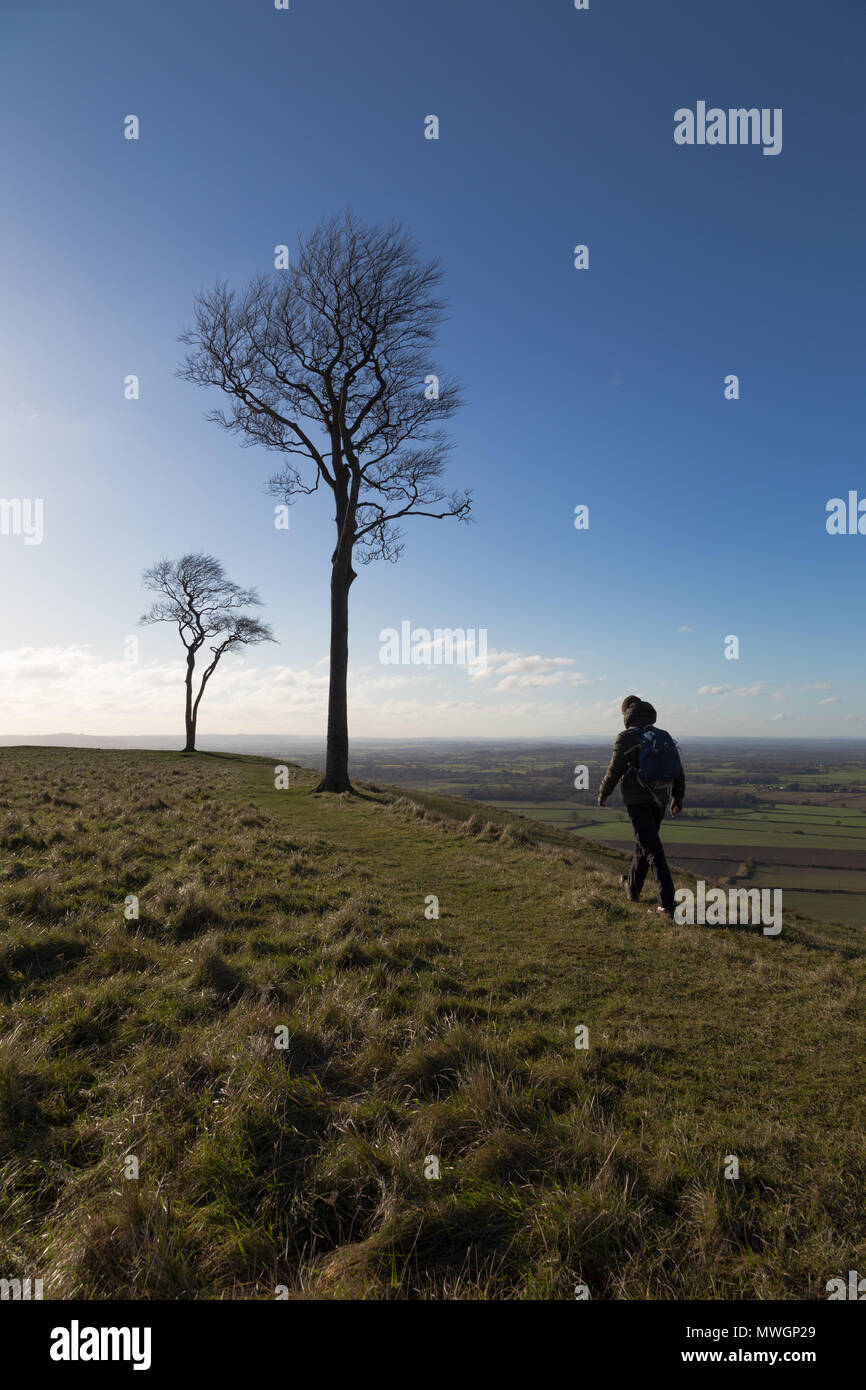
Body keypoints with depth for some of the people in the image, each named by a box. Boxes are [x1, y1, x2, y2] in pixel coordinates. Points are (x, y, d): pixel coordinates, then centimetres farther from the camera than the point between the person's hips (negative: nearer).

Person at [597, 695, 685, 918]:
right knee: (645, 842, 22)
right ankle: (633, 887, 40)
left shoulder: (625, 738, -10)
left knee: (653, 850, -6)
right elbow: (677, 770, 9)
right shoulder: (664, 736, 7)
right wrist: (678, 798, 20)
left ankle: (667, 904, -11)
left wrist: (602, 794, 6)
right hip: (659, 800, 6)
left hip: (637, 801, -6)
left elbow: (614, 771, -10)